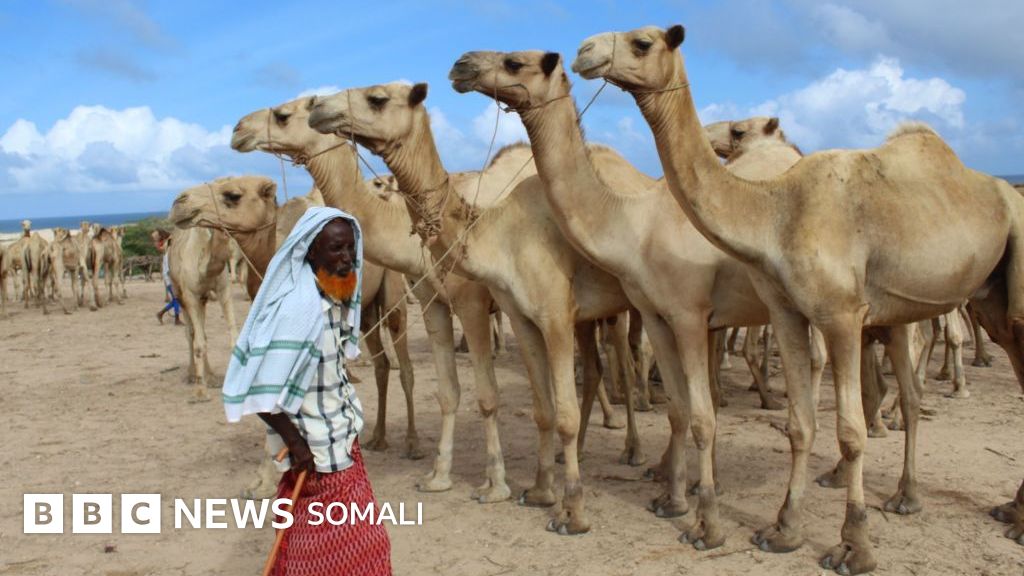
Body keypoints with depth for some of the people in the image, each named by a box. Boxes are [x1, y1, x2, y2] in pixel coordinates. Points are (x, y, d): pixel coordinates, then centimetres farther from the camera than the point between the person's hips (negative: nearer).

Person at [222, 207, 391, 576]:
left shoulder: (336, 299, 1)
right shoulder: (297, 309, -25)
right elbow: (259, 390, -26)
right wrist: (294, 442, -18)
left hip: (341, 438, 8)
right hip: (315, 449, -8)